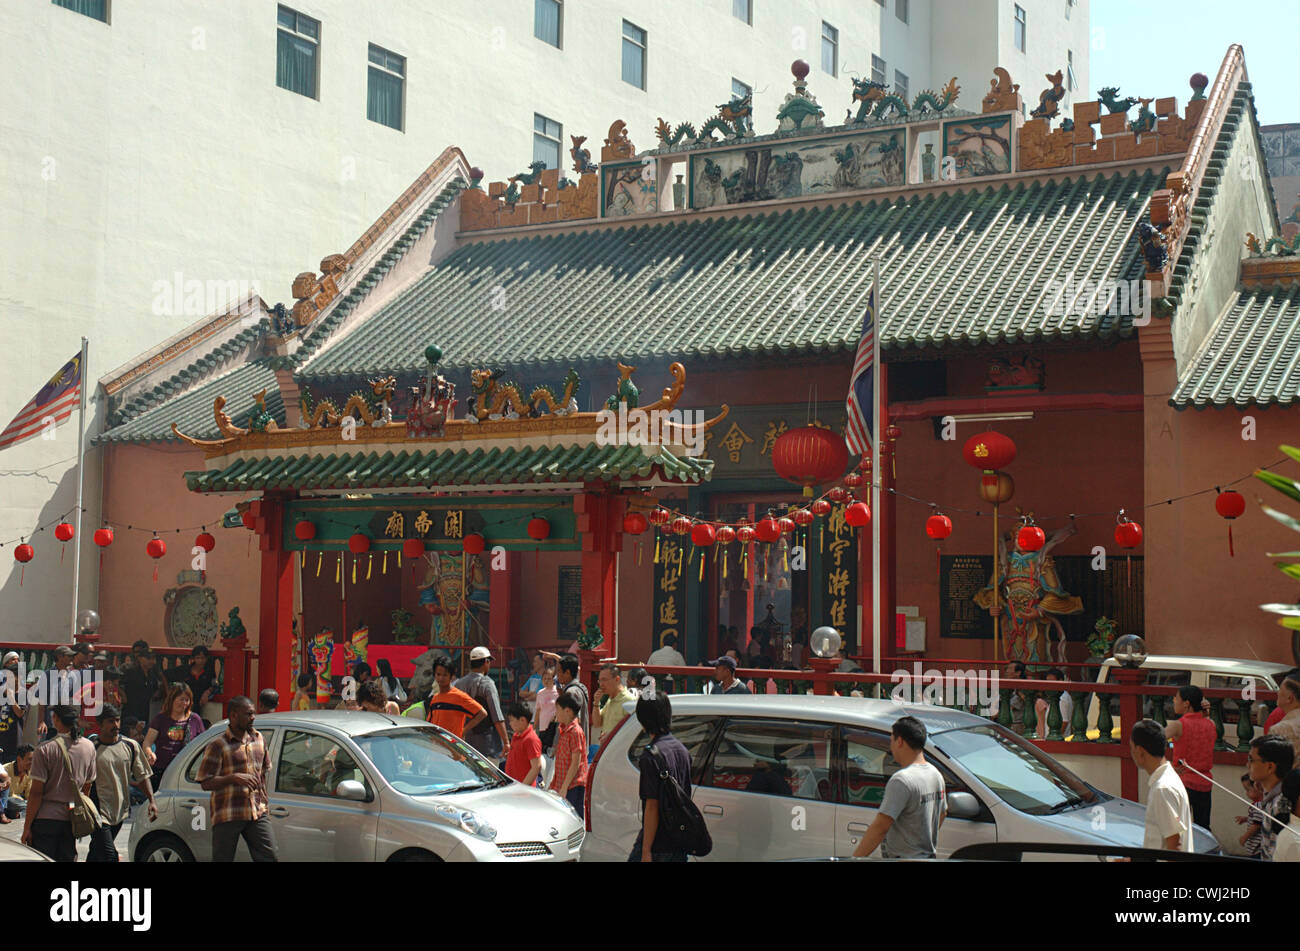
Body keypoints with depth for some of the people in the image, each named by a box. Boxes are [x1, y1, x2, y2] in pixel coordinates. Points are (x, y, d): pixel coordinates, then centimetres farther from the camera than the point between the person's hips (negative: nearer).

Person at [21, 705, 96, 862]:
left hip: (46, 817, -4)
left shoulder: (45, 749, -11)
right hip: (71, 819, 4)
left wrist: (27, 827, -5)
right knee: (68, 858, 10)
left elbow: (36, 792, -10)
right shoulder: (89, 747, 3)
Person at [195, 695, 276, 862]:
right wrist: (235, 777, -24)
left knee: (269, 856, -3)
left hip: (257, 813, 5)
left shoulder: (258, 739, 12)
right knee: (222, 858, 0)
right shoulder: (218, 745, -6)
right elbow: (205, 783, -11)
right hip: (227, 815, -5)